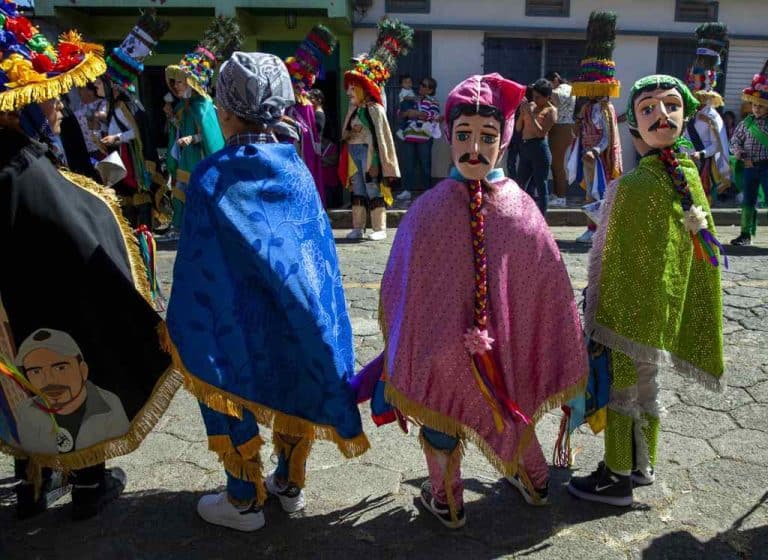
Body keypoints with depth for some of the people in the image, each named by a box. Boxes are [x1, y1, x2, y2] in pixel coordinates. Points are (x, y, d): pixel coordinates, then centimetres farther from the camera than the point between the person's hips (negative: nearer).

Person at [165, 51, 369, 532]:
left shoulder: (212, 178, -16)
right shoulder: (296, 168, -3)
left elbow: (199, 266, -16)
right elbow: (320, 243, 3)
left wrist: (184, 328, -7)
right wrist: (311, 306, 14)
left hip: (237, 319, -5)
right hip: (297, 313, 5)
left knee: (230, 401, 13)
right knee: (293, 392, 19)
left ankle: (245, 502, 27)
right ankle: (290, 484, 36)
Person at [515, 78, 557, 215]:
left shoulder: (551, 110, -3)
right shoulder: (531, 106, 14)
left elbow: (541, 132, -14)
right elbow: (518, 128, 13)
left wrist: (530, 115, -17)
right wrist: (522, 114, -3)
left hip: (540, 148, -7)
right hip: (525, 147, 7)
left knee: (540, 187, -3)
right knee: (521, 184, 12)